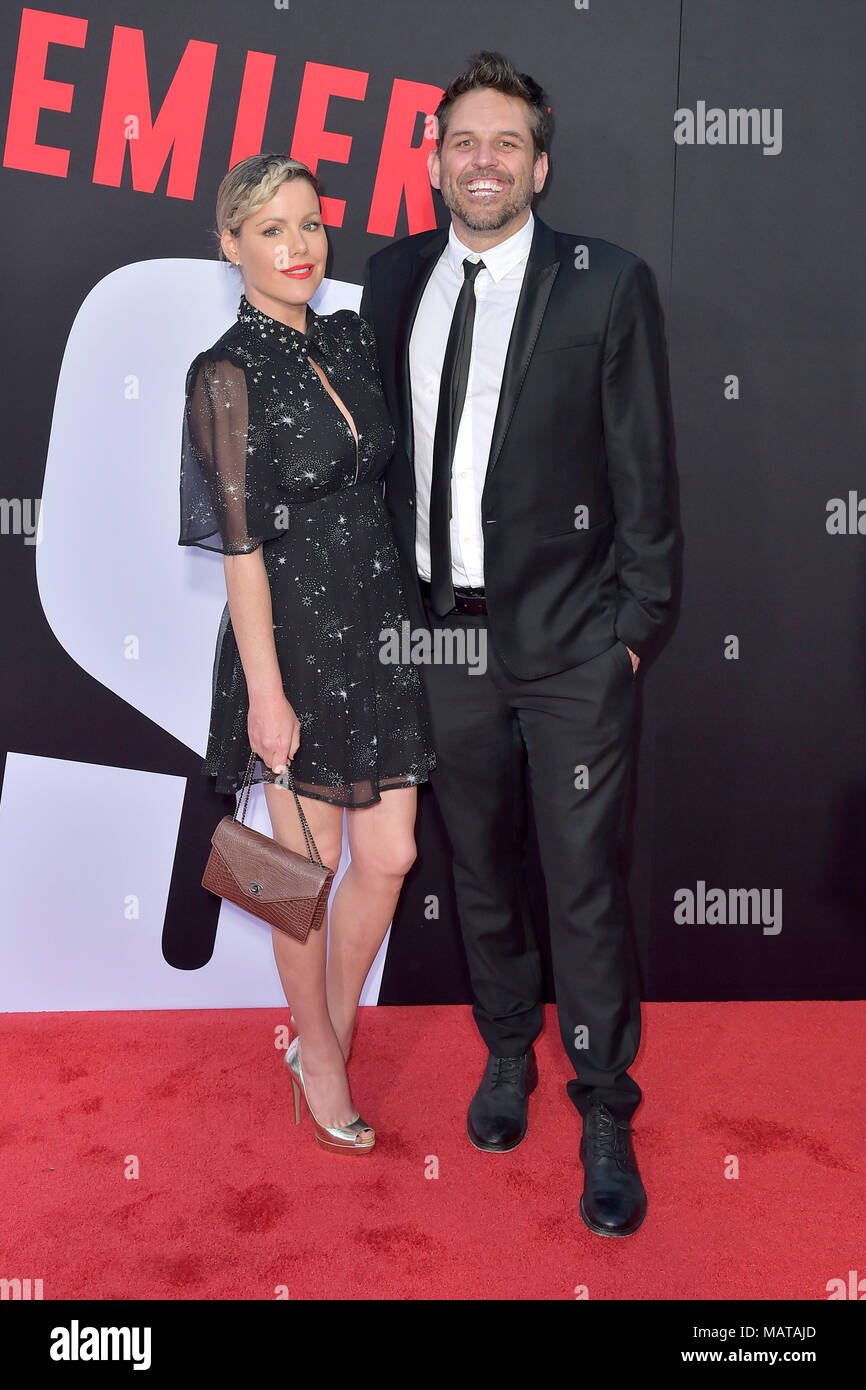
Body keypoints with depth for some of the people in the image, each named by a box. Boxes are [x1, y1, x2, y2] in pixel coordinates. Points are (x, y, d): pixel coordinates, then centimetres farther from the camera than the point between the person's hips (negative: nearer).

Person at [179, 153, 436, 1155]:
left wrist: (413, 612, 13)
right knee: (312, 865, 8)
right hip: (295, 638, -6)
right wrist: (265, 690, -15)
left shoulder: (350, 340, 8)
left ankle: (329, 1029, 33)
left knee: (389, 857, 9)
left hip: (379, 629, 6)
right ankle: (319, 1059, 30)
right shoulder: (228, 373, -11)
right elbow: (240, 543, -14)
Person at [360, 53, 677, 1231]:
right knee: (480, 870, 17)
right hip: (444, 634, 4)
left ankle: (604, 1113, 24)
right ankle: (508, 1054, 40)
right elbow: (382, 441, 11)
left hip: (571, 645, -3)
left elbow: (645, 468, -5)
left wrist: (637, 625, -7)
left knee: (585, 887, 4)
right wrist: (397, 595, 7)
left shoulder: (608, 285, -5)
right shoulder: (393, 281, 7)